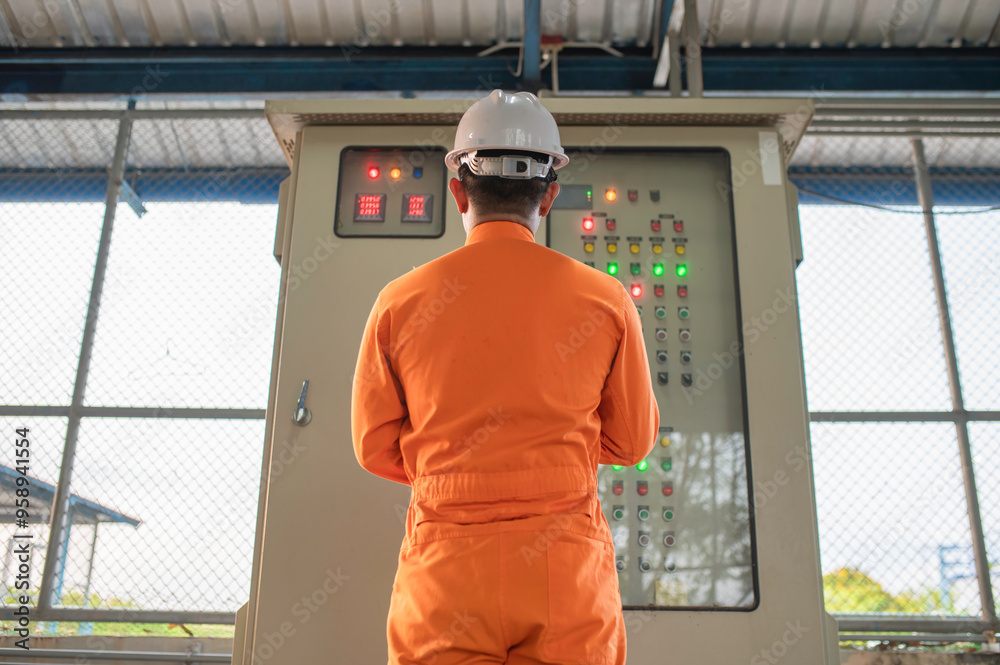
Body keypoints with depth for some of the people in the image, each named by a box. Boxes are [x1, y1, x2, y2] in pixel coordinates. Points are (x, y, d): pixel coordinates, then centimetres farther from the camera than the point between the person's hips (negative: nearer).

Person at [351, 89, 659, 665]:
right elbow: (634, 440, 9)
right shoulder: (606, 300, -1)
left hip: (444, 569, 0)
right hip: (568, 573, 0)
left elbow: (376, 448, 6)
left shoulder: (400, 302, -2)